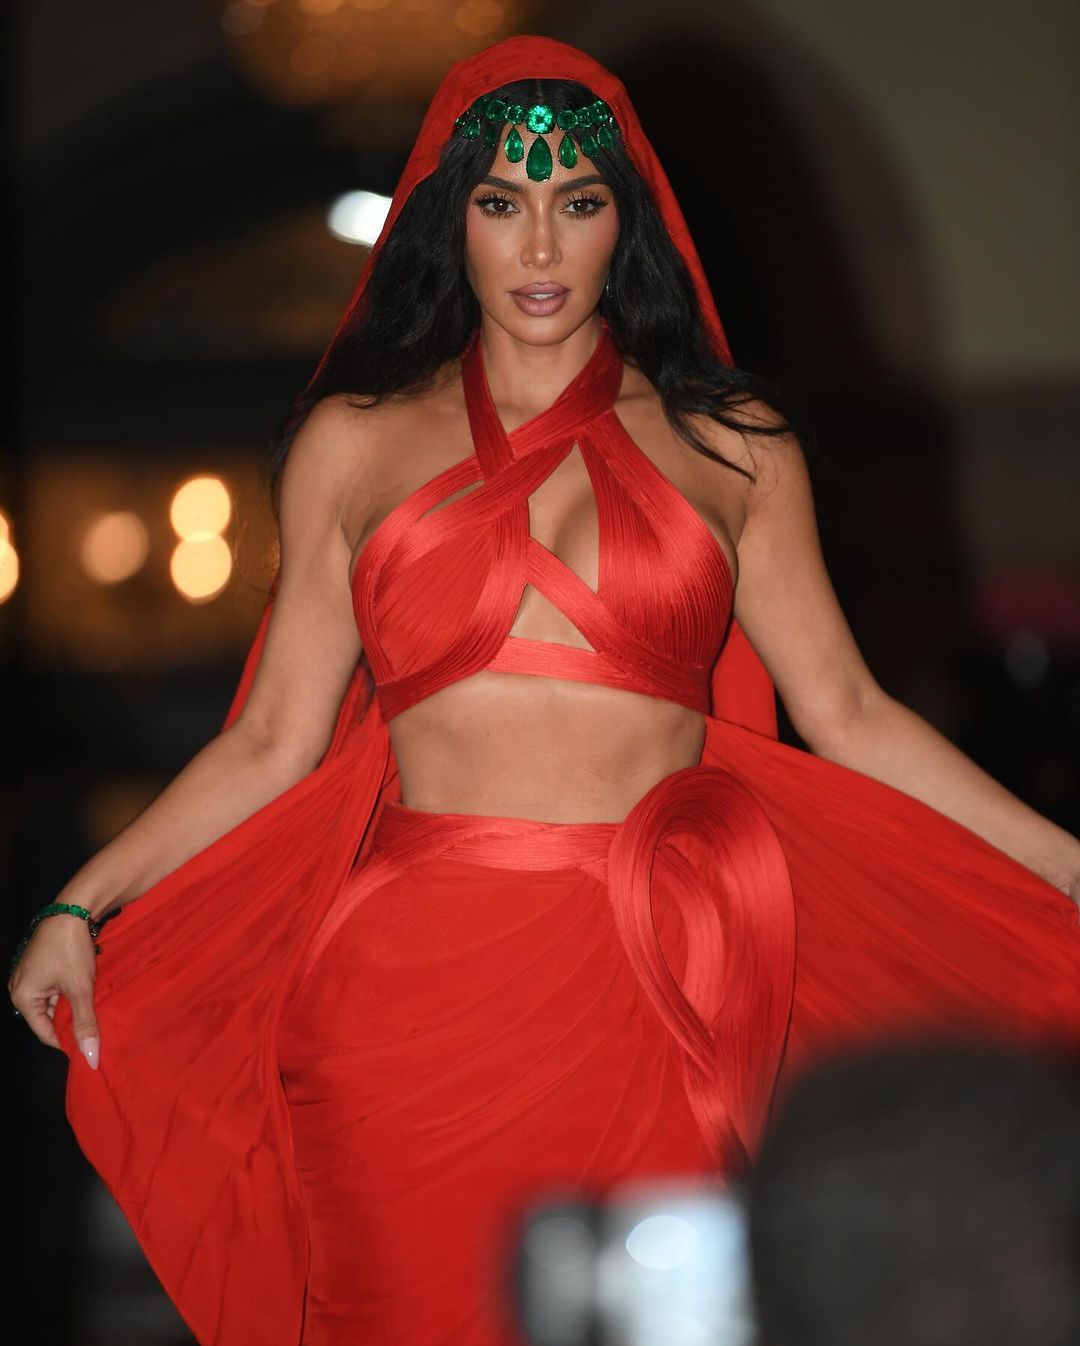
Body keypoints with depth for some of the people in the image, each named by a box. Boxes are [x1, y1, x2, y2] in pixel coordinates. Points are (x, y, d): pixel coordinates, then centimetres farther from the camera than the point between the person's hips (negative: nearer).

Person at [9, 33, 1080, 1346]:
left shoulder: (727, 446, 9)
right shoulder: (355, 440, 9)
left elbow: (847, 716, 10)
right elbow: (273, 743, 8)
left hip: (658, 988, 0)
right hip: (416, 976, 0)